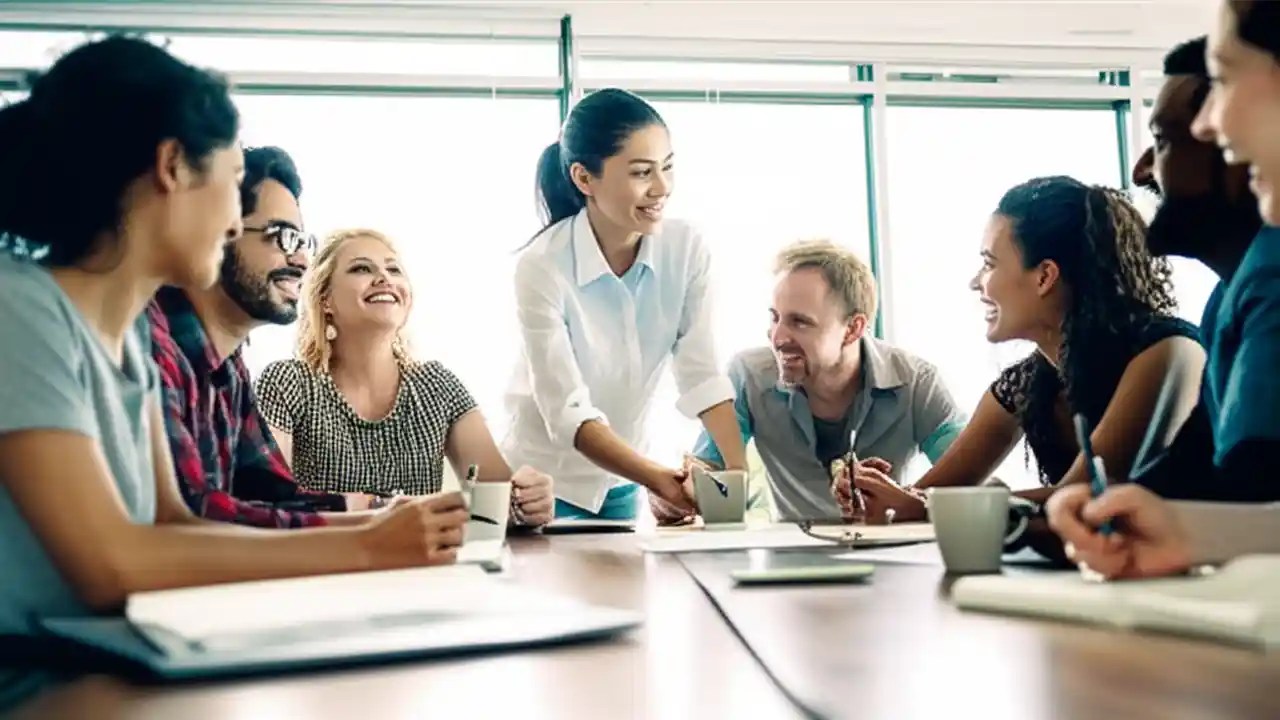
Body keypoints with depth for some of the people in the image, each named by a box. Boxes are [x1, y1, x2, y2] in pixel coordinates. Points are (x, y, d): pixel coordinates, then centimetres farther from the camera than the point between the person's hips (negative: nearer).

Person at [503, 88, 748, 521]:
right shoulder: (542, 268, -24)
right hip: (546, 482, -4)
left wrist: (739, 472, -27)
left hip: (620, 483, 4)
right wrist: (659, 480, -39)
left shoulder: (687, 249, -12)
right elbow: (569, 413, -27)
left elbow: (702, 375, -13)